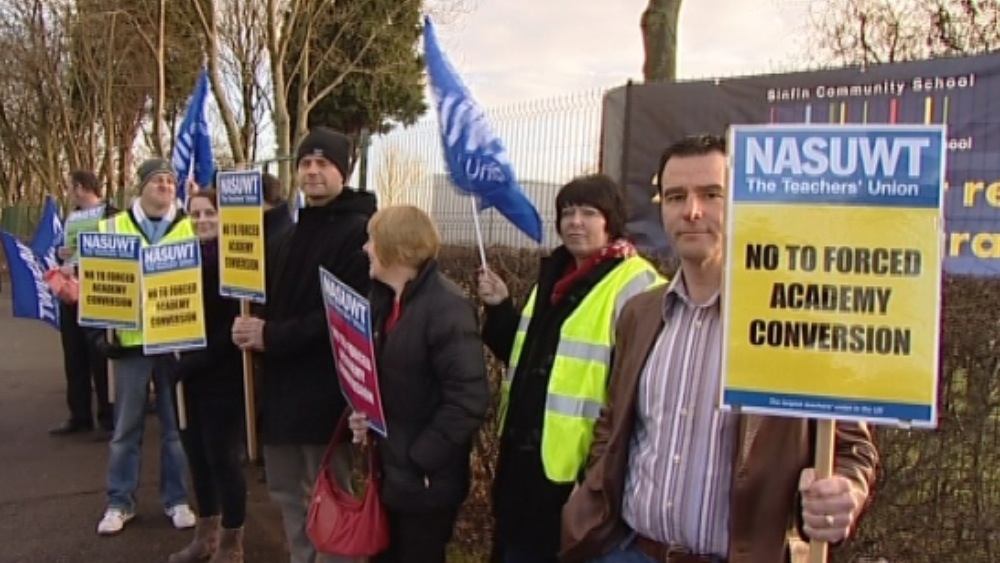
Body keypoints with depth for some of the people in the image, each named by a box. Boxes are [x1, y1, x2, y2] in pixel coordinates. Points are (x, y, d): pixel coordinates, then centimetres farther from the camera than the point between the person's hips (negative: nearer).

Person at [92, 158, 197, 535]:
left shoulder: (190, 229, 5)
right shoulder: (112, 228, 5)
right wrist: (100, 330, -1)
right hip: (130, 340, 0)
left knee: (176, 426, 8)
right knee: (127, 427, 8)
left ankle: (176, 499, 20)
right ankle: (120, 502, 20)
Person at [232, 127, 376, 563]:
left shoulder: (358, 231, -12)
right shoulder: (296, 231, 16)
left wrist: (272, 336, -20)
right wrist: (253, 327, -1)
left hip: (325, 386, -8)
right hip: (283, 380, 9)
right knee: (287, 493, 18)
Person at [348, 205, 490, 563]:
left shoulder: (447, 307, -21)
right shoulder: (387, 298, 6)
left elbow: (469, 400, -25)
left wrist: (420, 459, -21)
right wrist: (363, 413, -2)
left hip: (425, 479, -8)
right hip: (390, 467, 8)